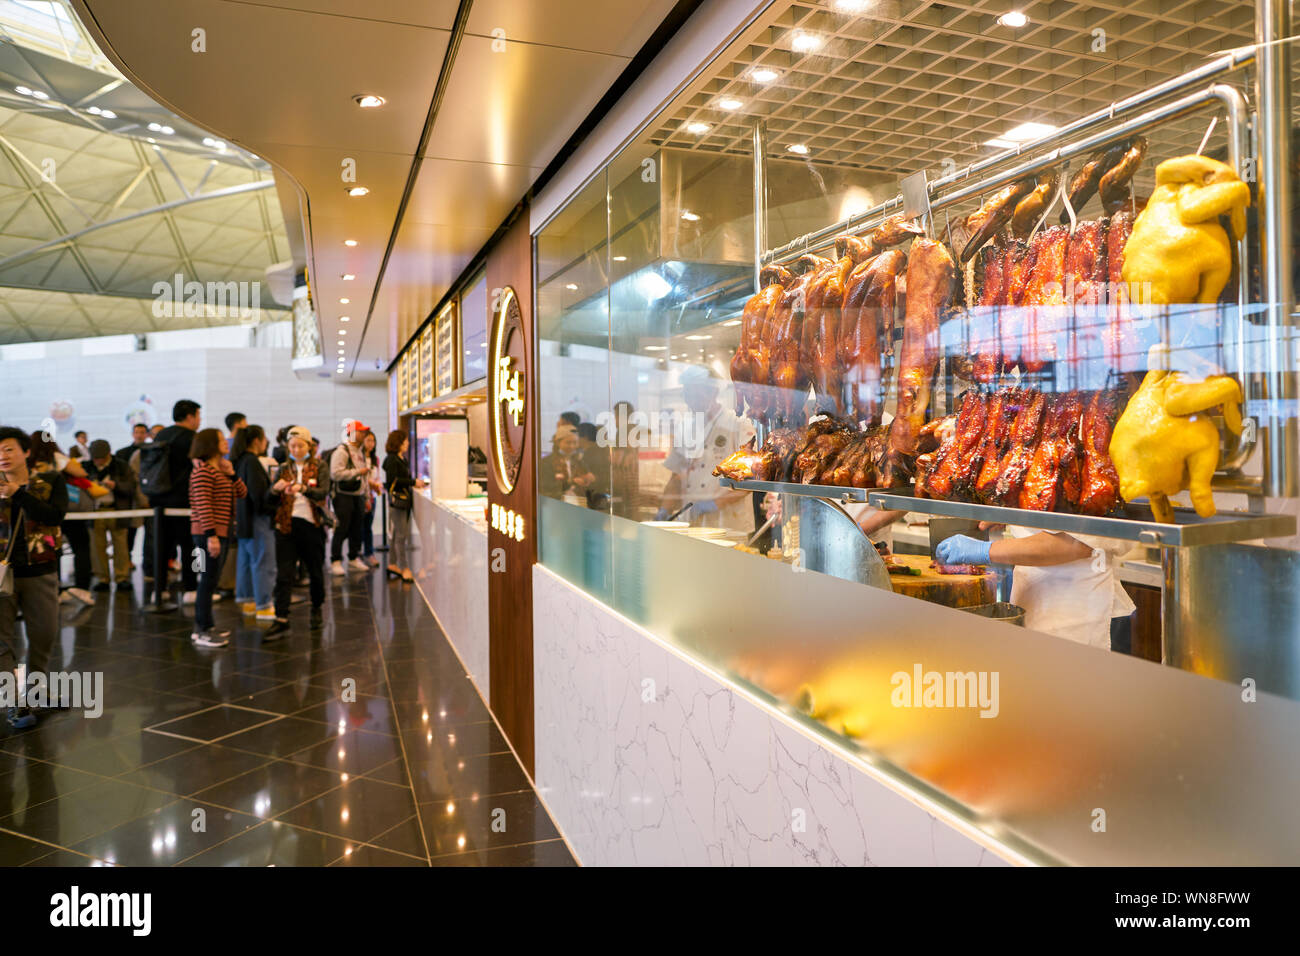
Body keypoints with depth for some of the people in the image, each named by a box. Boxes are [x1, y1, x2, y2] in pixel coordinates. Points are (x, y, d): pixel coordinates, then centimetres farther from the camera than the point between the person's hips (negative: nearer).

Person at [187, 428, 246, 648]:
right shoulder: (203, 471, -13)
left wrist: (231, 474, -1)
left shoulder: (221, 470, 17)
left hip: (223, 532, 10)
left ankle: (205, 626, 23)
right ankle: (203, 631, 0)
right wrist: (211, 535, -24)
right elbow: (203, 505, -20)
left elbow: (242, 493, 13)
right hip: (209, 533, -10)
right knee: (208, 580, -6)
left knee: (211, 580, 15)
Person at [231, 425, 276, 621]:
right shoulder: (252, 462, -17)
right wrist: (276, 510, -12)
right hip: (256, 519, -10)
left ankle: (245, 600, 26)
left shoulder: (239, 461, 11)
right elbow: (258, 494, -22)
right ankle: (263, 606, -3)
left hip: (243, 520, 10)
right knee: (263, 563, -5)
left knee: (245, 561, 17)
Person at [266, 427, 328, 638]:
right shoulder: (284, 469, 10)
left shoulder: (319, 467, 2)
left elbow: (323, 492, -14)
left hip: (312, 524, -2)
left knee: (315, 571, 10)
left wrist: (303, 488, -32)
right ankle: (281, 620, -6)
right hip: (287, 524, 2)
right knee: (283, 574, -5)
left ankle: (317, 610, 30)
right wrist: (275, 489, -15)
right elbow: (272, 501, 7)